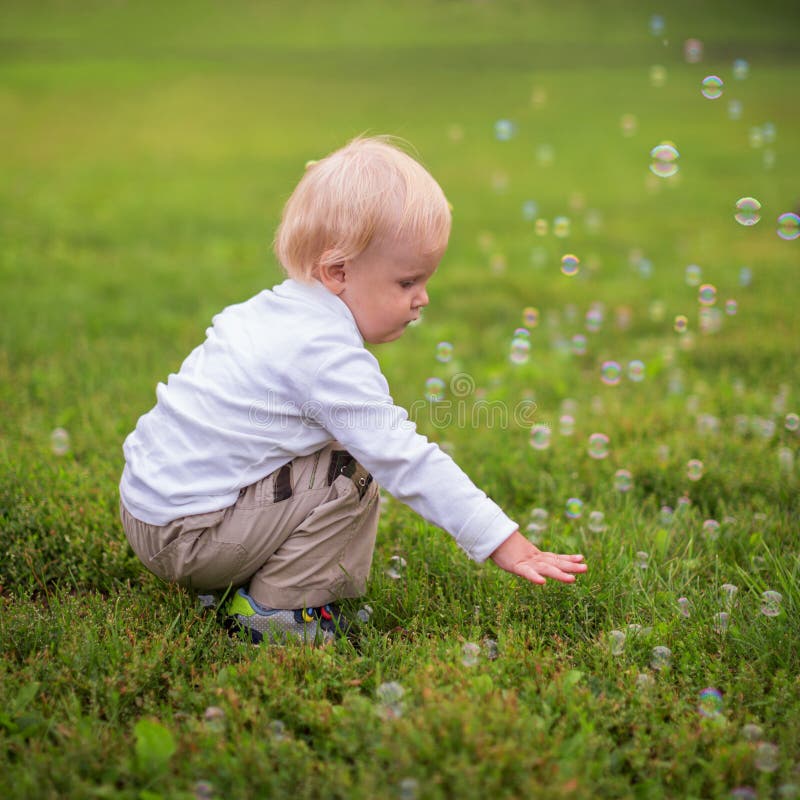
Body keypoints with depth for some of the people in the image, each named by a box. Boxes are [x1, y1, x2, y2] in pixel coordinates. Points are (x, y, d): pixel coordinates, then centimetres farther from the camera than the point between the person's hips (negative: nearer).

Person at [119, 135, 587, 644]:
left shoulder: (272, 310, 6)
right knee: (351, 477, -16)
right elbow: (407, 462, -23)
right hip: (184, 536, -9)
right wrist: (505, 544, -19)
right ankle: (274, 610, -4)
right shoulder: (330, 357, -22)